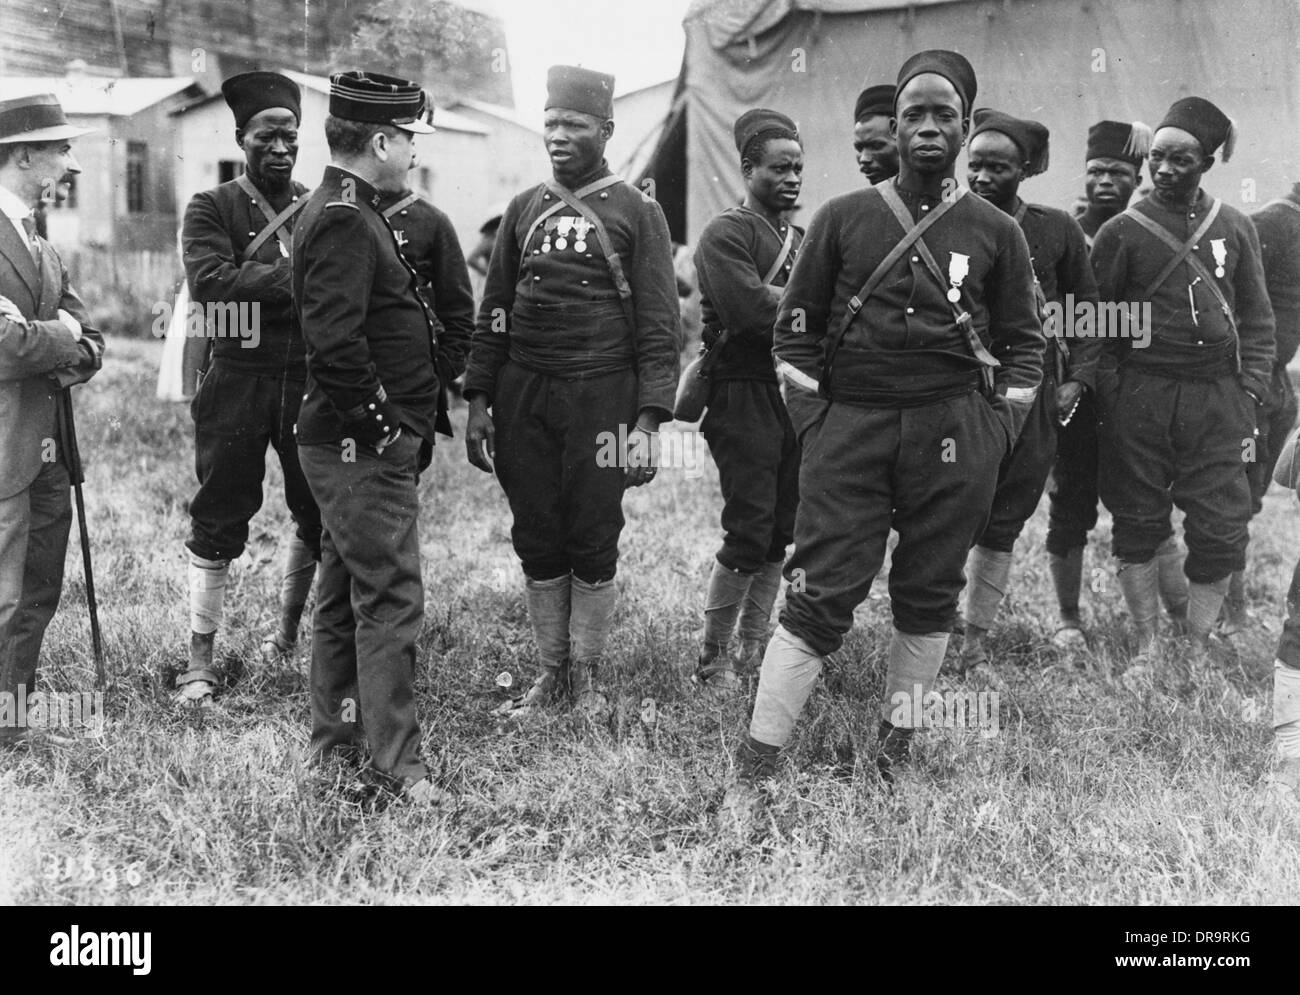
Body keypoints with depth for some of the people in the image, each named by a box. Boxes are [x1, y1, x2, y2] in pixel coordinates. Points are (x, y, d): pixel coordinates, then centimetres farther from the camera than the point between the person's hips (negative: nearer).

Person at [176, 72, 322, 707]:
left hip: (315, 385, 3)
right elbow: (209, 279, -16)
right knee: (219, 521, 1)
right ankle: (201, 661, 12)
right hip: (237, 385, -3)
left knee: (321, 517, 8)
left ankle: (288, 632, 31)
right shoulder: (210, 209, 2)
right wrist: (293, 278, -20)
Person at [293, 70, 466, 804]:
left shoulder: (351, 213, 16)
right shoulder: (345, 221, -17)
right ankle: (398, 764, -1)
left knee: (345, 591, 17)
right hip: (365, 446, -11)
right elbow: (336, 342, -26)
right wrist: (381, 420, -19)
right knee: (391, 599, -7)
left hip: (352, 445, 11)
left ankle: (336, 737, 28)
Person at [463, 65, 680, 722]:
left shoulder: (637, 213, -1)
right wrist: (477, 402, 6)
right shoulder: (523, 210, 12)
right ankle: (549, 672, 21)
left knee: (593, 540, 3)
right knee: (537, 539, 8)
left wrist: (648, 422, -13)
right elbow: (493, 313, 14)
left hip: (600, 397, -4)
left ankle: (587, 676, 19)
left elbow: (659, 329, -5)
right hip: (522, 396, 4)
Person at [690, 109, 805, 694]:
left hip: (797, 395, 7)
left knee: (780, 533, 9)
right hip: (746, 397, -7)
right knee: (749, 532, -7)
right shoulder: (726, 234, -5)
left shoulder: (804, 239, 18)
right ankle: (712, 659, 7)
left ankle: (753, 650, 21)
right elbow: (752, 309, -19)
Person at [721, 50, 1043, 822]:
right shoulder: (842, 218, 8)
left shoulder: (996, 232, 9)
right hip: (851, 423, -1)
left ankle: (899, 745, 23)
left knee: (930, 595, 6)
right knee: (819, 596, -6)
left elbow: (1024, 342, 12)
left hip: (954, 432, 1)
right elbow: (796, 326, 10)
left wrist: (996, 431, 2)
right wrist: (812, 418, 3)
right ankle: (751, 776, -3)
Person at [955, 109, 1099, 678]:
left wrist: (1077, 378, 3)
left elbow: (1085, 310, 12)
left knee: (1003, 527, 8)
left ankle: (975, 645, 20)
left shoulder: (1057, 231, 5)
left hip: (1033, 397, 2)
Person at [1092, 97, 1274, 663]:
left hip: (1218, 399, 2)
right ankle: (1146, 650, 17)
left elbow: (1257, 319, 11)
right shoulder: (1122, 232, 1)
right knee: (1138, 528, 5)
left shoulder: (1235, 228, 9)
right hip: (1140, 399, -2)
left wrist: (1249, 395, 2)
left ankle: (1197, 649, 16)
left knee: (1222, 531, 1)